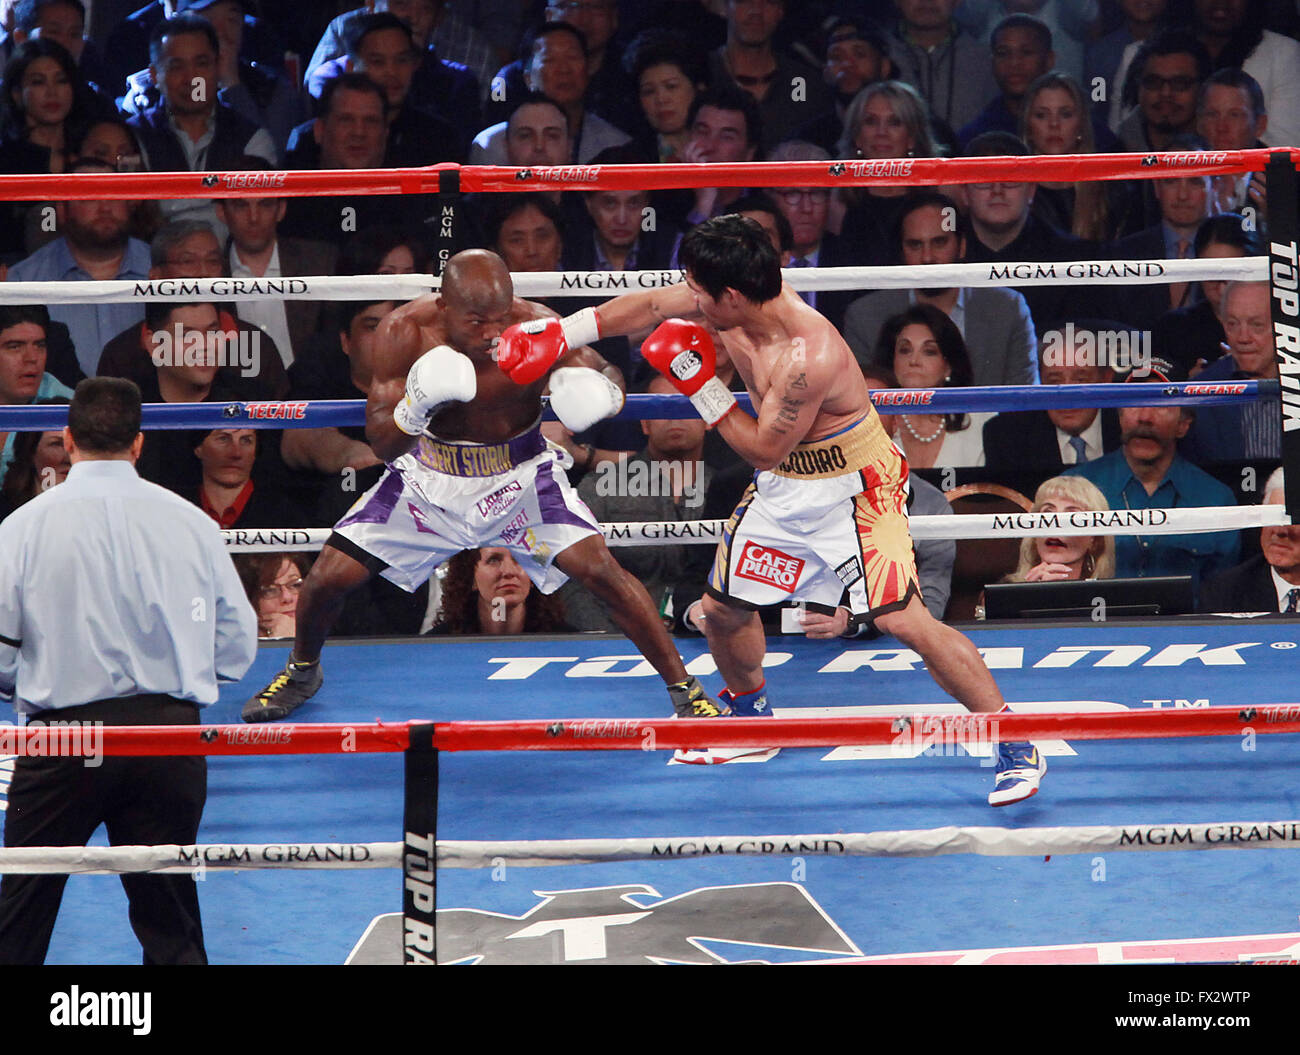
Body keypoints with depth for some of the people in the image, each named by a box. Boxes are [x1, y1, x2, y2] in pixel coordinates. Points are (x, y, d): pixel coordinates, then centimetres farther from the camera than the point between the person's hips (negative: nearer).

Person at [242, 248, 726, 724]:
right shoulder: (405, 333, -25)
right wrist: (415, 409, -46)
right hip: (428, 475, 1)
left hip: (519, 471, -1)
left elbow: (604, 375, -16)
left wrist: (599, 392, -42)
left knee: (599, 569, -17)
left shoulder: (537, 329, -27)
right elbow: (382, 444, -23)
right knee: (329, 576, -3)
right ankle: (301, 673, 30)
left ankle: (684, 688, 0)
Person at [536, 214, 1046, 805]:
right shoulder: (723, 302, -12)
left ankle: (1016, 747, -11)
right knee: (721, 610, 13)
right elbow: (650, 306, 6)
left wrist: (701, 388, -20)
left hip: (852, 489, -8)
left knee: (901, 618, -18)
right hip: (783, 488, 8)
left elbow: (763, 450, -24)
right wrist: (562, 335, 6)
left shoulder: (807, 357, -35)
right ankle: (751, 717, 42)